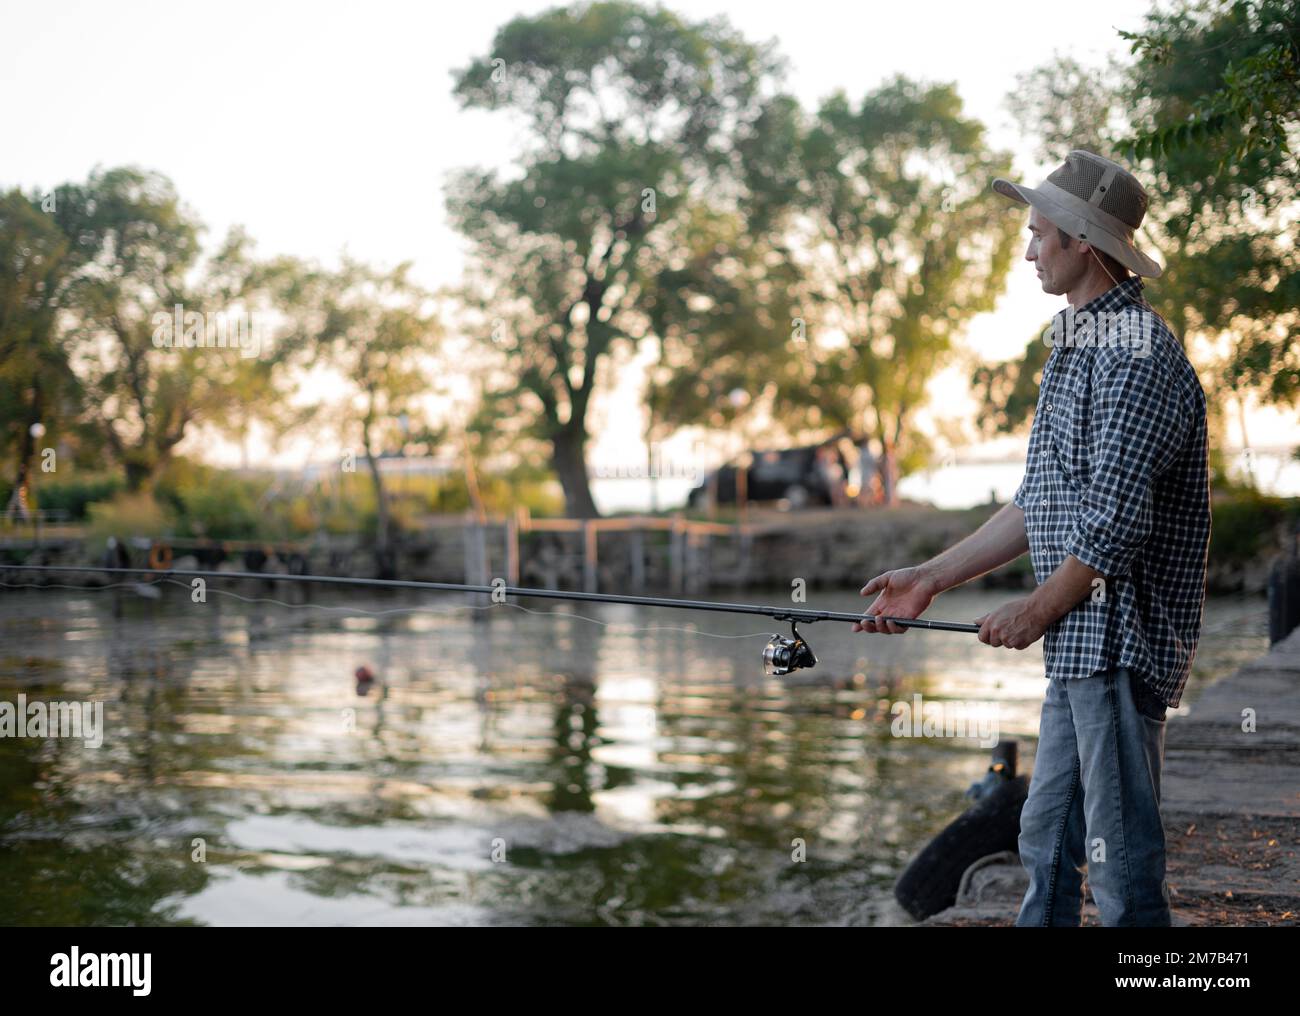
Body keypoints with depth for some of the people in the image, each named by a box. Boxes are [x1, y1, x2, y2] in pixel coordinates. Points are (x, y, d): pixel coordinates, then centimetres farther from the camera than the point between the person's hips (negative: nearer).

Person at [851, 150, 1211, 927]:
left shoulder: (1137, 353, -16)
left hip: (1118, 642, -10)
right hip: (1079, 643, 10)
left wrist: (1038, 610, -9)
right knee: (1048, 841, 17)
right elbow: (1039, 504, 20)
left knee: (1122, 862, -4)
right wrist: (932, 578, 16)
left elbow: (1116, 522, -21)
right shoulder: (1077, 345, 17)